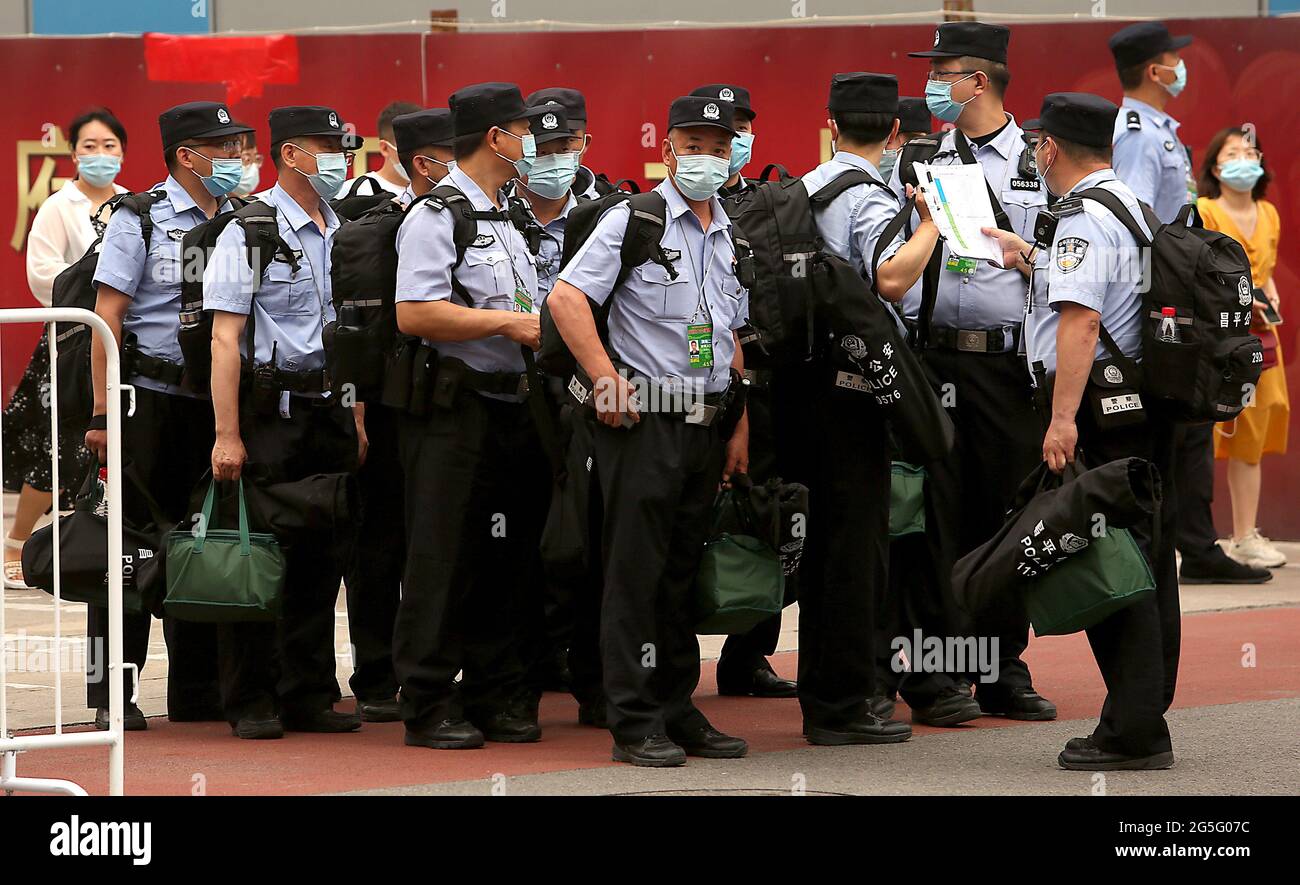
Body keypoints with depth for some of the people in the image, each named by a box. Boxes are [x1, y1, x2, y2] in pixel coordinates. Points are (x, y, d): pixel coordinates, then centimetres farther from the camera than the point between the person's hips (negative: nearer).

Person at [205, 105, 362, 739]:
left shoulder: (341, 233, 13)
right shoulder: (250, 230, -7)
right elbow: (226, 338, -12)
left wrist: (356, 422, 14)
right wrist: (227, 435, -17)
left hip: (331, 412, 6)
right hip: (270, 408, -6)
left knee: (322, 559, 8)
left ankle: (310, 696, 15)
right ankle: (250, 703, 4)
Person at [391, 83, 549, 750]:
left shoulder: (507, 220, 19)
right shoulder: (436, 216, -10)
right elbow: (415, 314, -21)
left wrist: (542, 331, 10)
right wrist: (507, 322, -17)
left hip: (510, 409, 9)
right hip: (454, 413, -9)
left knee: (507, 558, 10)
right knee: (444, 562, -6)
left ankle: (497, 698, 17)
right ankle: (429, 706, -2)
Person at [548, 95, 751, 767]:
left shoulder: (730, 236, 15)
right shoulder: (633, 220, -5)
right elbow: (566, 297, -14)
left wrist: (741, 428, 15)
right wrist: (607, 381, -16)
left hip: (707, 423, 6)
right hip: (645, 417, -6)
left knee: (684, 575, 11)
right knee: (636, 572, -4)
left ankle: (678, 711, 18)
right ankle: (635, 724, -1)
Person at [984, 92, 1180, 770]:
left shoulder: (1083, 219, -13)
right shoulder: (1131, 206, 18)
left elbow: (1081, 319, -24)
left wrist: (1063, 417, -27)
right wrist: (1030, 260, 39)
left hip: (1099, 410, -10)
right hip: (1148, 405, 10)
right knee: (1147, 564, 12)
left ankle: (1132, 732, -9)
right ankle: (1144, 722, 19)